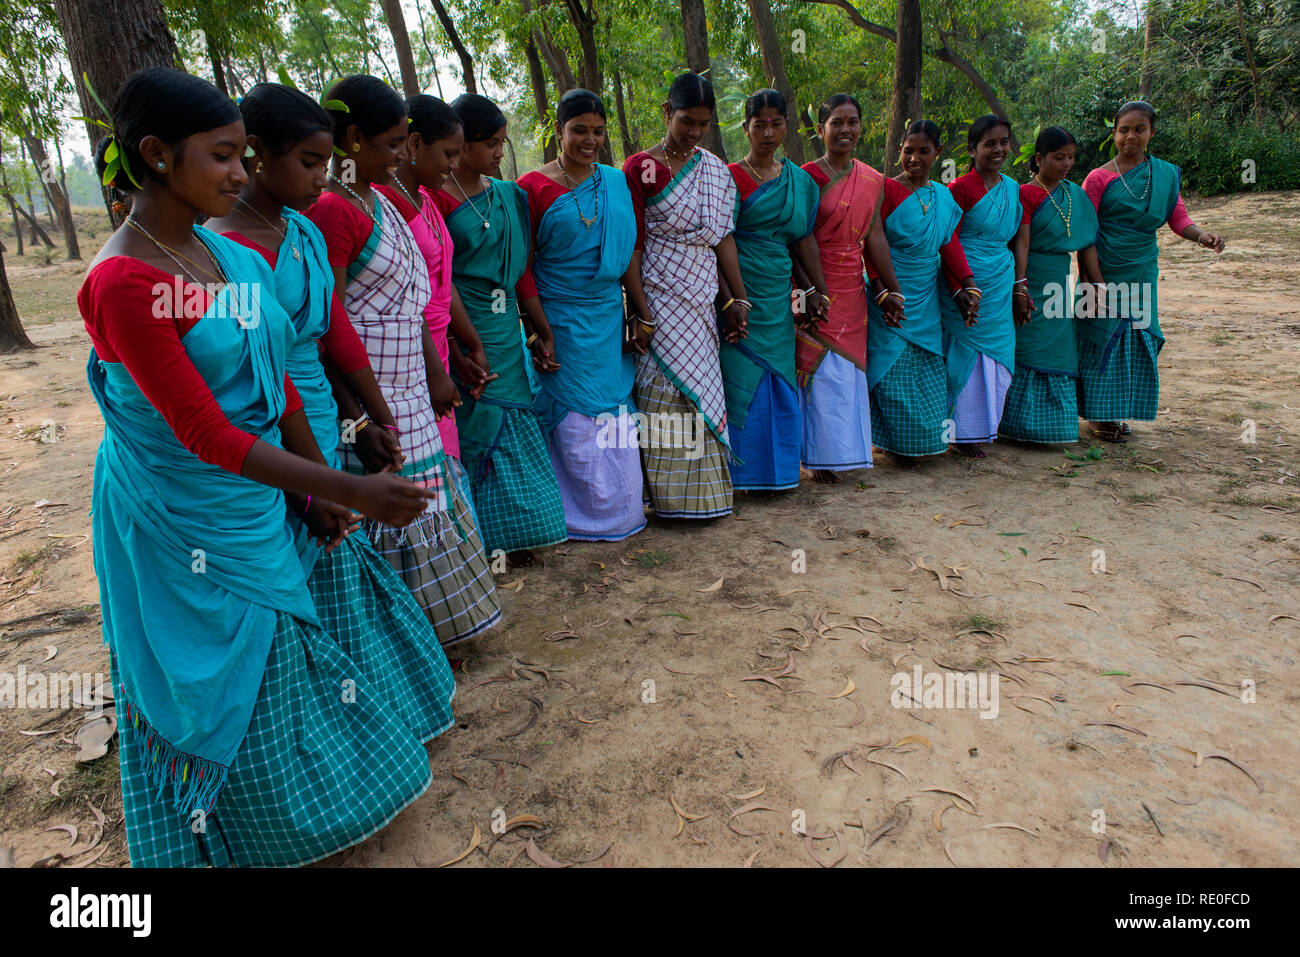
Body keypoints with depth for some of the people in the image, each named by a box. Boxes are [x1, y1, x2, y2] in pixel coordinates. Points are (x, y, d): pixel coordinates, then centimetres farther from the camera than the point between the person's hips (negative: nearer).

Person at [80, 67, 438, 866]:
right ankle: (227, 840, 39)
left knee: (280, 656, 22)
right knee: (217, 688, 12)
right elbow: (204, 433, -26)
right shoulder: (122, 283, -23)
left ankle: (319, 799, 45)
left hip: (254, 508, 7)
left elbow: (279, 382, 7)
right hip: (180, 524, -7)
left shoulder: (233, 256, 1)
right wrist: (349, 490, -30)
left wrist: (321, 486, 9)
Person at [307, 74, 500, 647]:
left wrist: (435, 373, 14)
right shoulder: (330, 209, -16)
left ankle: (429, 621, 34)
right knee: (385, 511, 1)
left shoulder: (376, 199, 13)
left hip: (406, 390, 9)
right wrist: (357, 413, -21)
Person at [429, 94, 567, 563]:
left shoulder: (508, 195, 12)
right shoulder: (434, 197, -9)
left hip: (506, 333, 6)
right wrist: (461, 349, -20)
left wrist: (543, 330, 14)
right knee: (474, 430, 1)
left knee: (510, 427, 11)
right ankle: (475, 540, 15)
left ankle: (512, 534, 24)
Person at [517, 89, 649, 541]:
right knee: (574, 422, 4)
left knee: (615, 416, 10)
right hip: (562, 322, -4)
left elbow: (628, 253, 10)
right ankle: (581, 517, 19)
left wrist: (643, 317, 6)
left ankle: (620, 510, 27)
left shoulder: (615, 181, 9)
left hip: (609, 319, 5)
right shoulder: (534, 186, -5)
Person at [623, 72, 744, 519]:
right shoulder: (640, 168, -4)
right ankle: (668, 497, 9)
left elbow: (723, 236, 12)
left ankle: (699, 492, 19)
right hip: (660, 298, -5)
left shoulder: (716, 170, 12)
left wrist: (739, 297, 9)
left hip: (700, 299, 5)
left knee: (701, 391, 8)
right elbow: (632, 246, -8)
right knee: (666, 391, -4)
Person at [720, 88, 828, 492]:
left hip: (778, 296, 5)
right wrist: (729, 301, -20)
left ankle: (776, 468, 20)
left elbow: (805, 237, 16)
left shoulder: (800, 180, 12)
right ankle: (740, 470, 9)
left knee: (779, 381, 7)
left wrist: (817, 289, 11)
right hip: (739, 293, -5)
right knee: (741, 380, -3)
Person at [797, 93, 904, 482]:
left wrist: (892, 290, 11)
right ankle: (821, 455, 8)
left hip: (852, 291, 5)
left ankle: (843, 450, 22)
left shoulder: (873, 181, 10)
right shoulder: (806, 177, -6)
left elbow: (875, 238, 12)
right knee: (818, 371, -3)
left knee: (848, 372, 9)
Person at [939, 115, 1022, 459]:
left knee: (998, 352, 10)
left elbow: (1017, 240, 17)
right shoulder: (960, 188, -9)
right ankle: (965, 434, 11)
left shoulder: (1013, 188, 13)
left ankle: (983, 426, 25)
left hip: (1001, 282, 7)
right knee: (969, 354, -1)